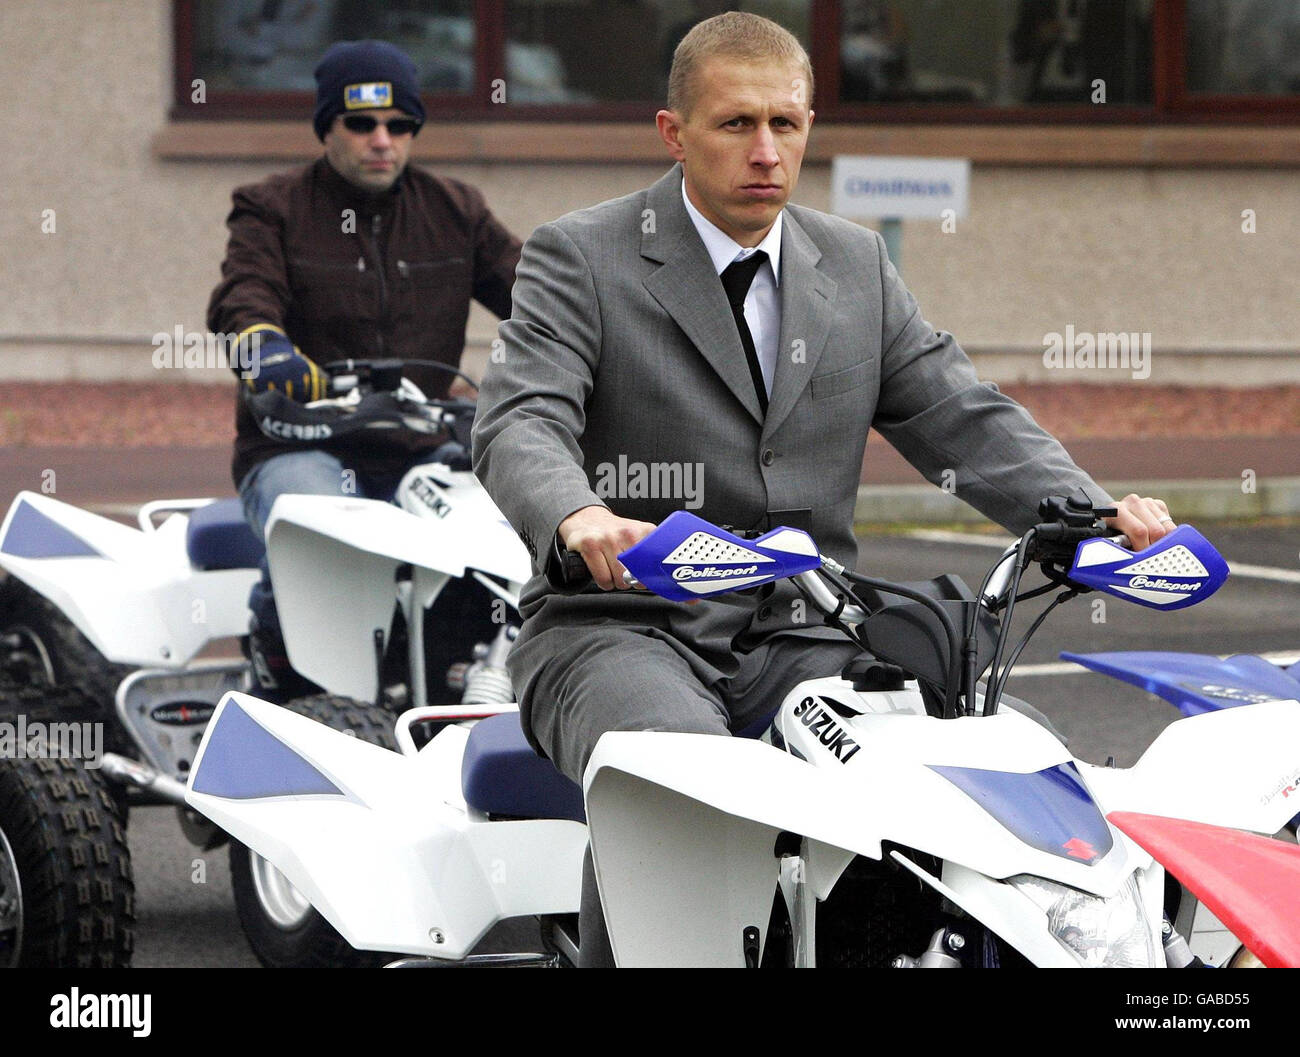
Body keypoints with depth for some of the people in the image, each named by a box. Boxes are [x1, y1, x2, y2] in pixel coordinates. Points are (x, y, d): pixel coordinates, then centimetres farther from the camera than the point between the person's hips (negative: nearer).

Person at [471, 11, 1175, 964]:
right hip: (627, 627, -4)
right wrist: (578, 516, -38)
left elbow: (962, 420, 11)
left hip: (803, 641, 4)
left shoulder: (857, 266, 16)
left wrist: (1093, 512, -9)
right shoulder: (580, 259, 1)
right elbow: (520, 423, -14)